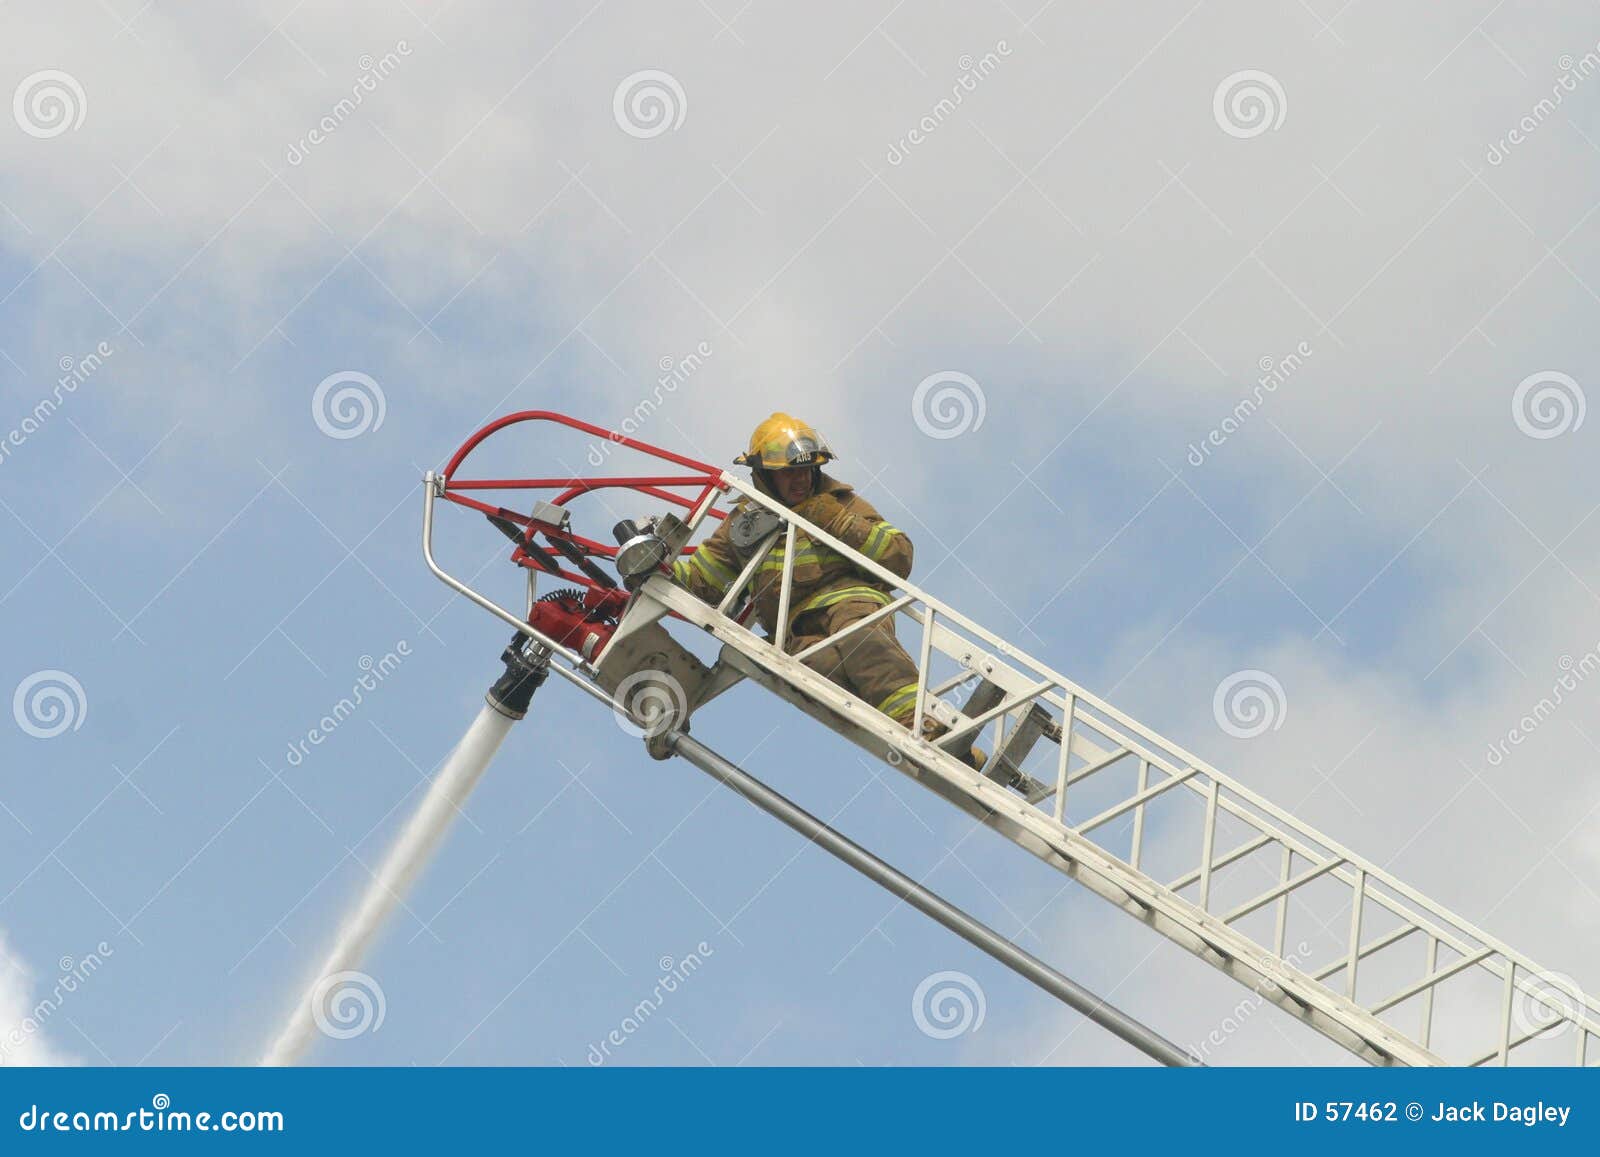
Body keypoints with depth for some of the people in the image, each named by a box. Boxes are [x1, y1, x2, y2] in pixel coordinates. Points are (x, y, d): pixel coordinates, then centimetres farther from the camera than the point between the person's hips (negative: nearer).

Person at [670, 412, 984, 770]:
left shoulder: (840, 502, 18)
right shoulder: (744, 523, 23)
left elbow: (900, 559, 9)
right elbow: (698, 579, 28)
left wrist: (842, 524, -2)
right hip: (796, 630, 1)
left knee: (857, 636, -40)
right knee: (824, 665, -38)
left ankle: (919, 722, -61)